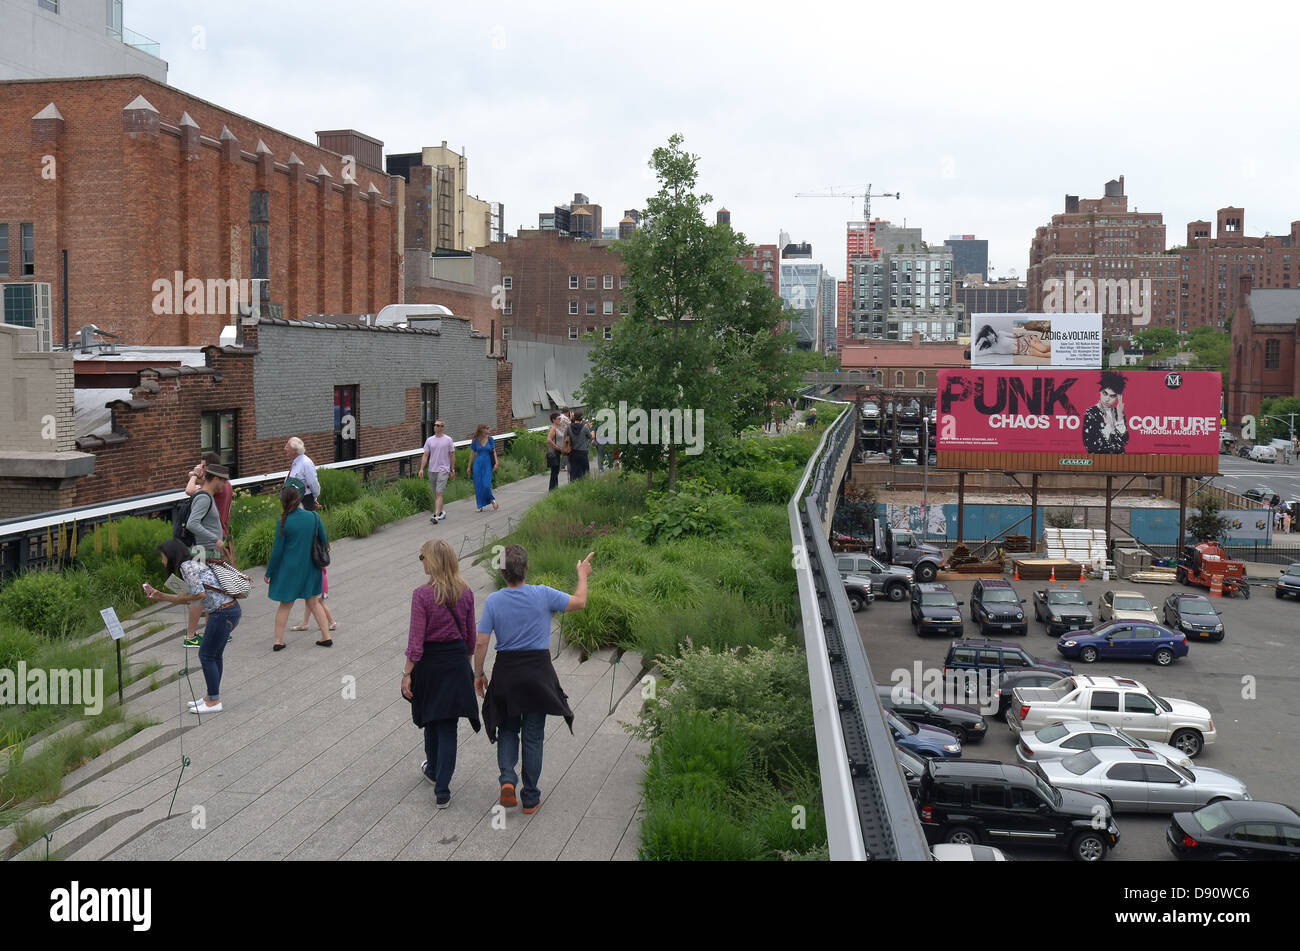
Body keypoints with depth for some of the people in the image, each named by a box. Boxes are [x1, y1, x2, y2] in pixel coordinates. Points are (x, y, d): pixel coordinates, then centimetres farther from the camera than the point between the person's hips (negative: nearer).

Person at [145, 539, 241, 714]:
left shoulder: (186, 566, -11)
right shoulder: (192, 565, 19)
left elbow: (199, 594, -20)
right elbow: (187, 598, 24)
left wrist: (182, 598, -2)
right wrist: (160, 596, 21)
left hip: (223, 613, -10)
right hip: (231, 610, 10)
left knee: (206, 655, 2)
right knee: (215, 655, 18)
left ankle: (214, 702, 10)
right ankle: (211, 697, 29)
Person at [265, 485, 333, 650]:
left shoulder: (284, 523, -15)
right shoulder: (314, 517, -8)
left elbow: (277, 551, -10)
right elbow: (323, 542, 2)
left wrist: (269, 573, 1)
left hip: (288, 570, -2)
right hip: (309, 568, 2)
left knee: (285, 605, 12)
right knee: (313, 603, 15)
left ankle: (278, 641, 15)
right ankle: (326, 637, 14)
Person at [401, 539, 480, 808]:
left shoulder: (422, 595, -17)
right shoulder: (465, 593, -3)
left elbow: (416, 641, -15)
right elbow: (470, 635, 6)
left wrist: (407, 673, -7)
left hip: (430, 662, -3)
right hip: (457, 661, 3)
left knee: (431, 719, 20)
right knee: (448, 726, 6)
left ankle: (433, 770, 42)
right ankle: (442, 790, 4)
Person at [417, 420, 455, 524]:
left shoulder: (448, 440, -1)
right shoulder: (429, 440, 7)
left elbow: (451, 455, 5)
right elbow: (425, 455, 7)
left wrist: (452, 470, 5)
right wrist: (421, 469, -3)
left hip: (443, 470, -4)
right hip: (432, 470, 4)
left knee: (439, 493, -13)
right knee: (435, 494, 12)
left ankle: (436, 515, -19)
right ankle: (441, 513, 26)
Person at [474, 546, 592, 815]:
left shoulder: (493, 601, -8)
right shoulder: (542, 595, -11)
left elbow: (481, 643, -7)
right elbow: (579, 602, 2)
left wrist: (478, 674, 6)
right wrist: (582, 574, 17)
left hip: (506, 671, 1)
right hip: (538, 671, -1)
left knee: (507, 729, 19)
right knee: (533, 735, 9)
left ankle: (507, 779, -2)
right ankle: (530, 799, 17)